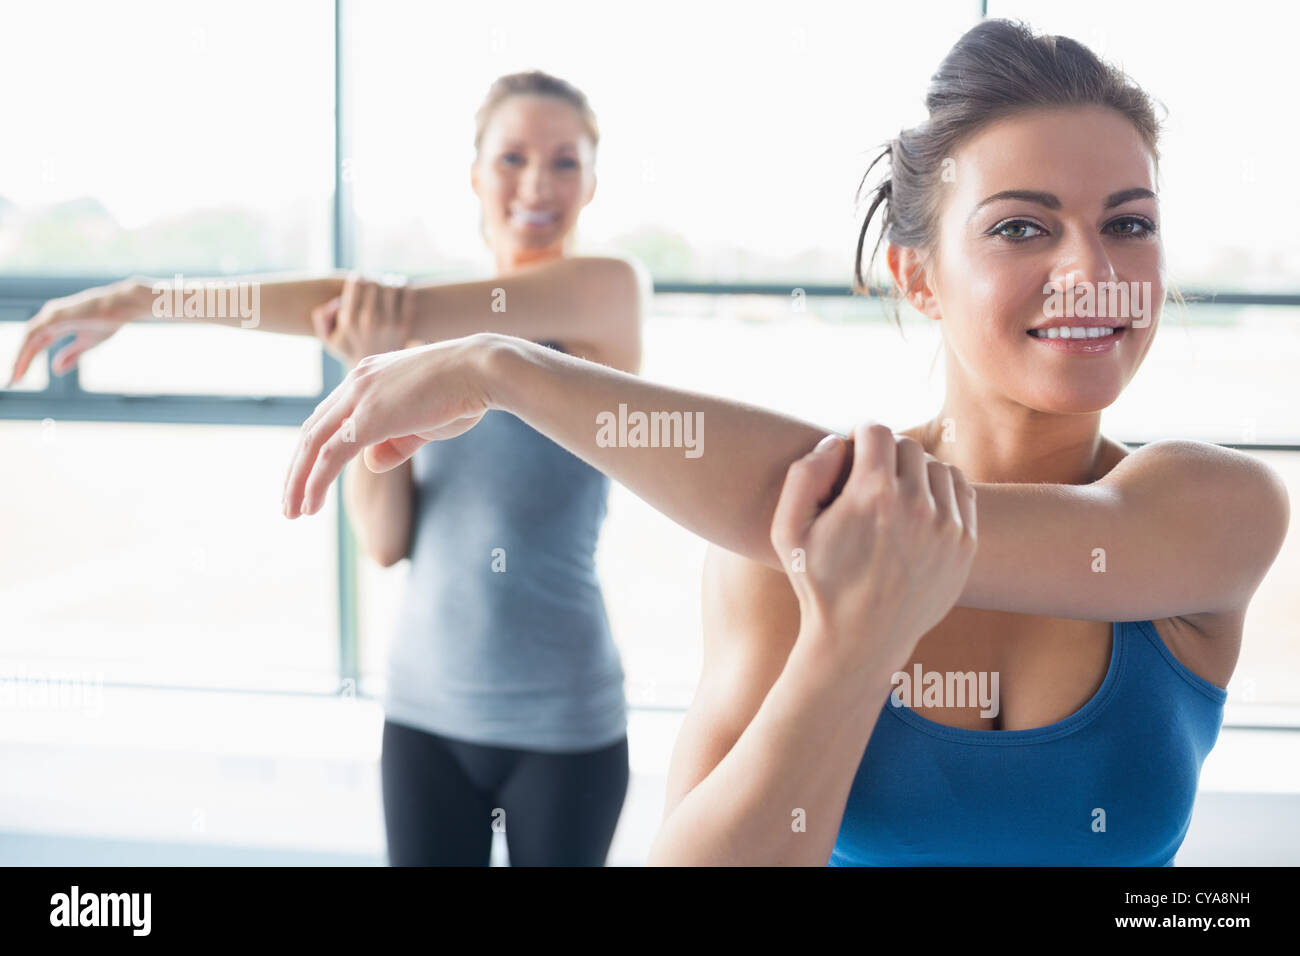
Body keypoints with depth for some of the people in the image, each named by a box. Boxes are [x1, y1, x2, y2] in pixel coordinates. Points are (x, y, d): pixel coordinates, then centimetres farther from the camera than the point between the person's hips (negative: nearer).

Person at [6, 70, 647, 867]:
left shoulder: (612, 292, -11)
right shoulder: (435, 330, 3)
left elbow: (401, 308, -22)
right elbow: (385, 542, -2)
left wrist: (149, 297, -20)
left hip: (562, 720, -3)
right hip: (426, 706, 4)